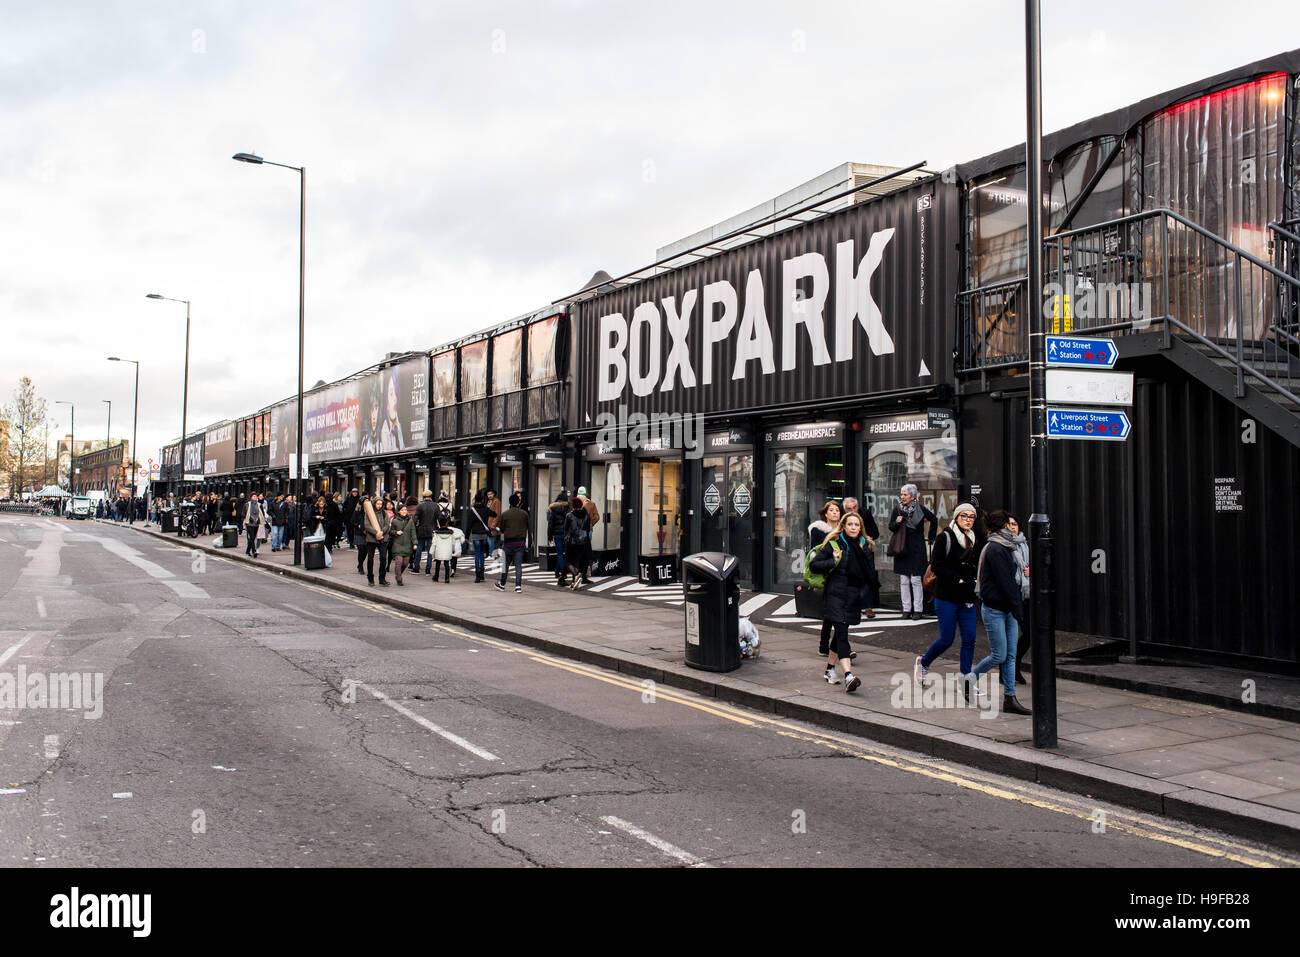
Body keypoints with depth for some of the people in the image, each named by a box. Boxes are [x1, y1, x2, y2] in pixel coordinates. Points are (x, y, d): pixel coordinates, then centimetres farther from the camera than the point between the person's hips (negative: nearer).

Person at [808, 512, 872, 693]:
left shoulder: (865, 546, 9)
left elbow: (871, 575, 5)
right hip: (836, 594, -4)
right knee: (841, 632, -15)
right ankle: (848, 676, -26)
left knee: (840, 633, 13)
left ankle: (830, 669, 30)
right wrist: (834, 562, -14)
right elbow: (814, 564, -2)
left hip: (854, 596, 4)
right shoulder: (833, 544, -1)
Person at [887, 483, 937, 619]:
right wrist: (897, 523, -13)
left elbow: (934, 520, 13)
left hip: (916, 548, -3)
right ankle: (906, 609, 9)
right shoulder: (897, 509, 2)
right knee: (903, 581, 3)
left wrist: (931, 537, 14)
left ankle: (918, 609, 3)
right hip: (901, 547, 3)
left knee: (915, 580, -4)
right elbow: (891, 528, 8)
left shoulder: (920, 509, -4)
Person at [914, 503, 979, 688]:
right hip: (947, 597, -6)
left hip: (967, 598, 6)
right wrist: (960, 580, -18)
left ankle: (965, 679, 10)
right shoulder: (945, 537, -9)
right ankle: (923, 663, 23)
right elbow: (937, 566, -15)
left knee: (969, 639, 1)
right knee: (946, 639, -2)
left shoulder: (974, 539, 12)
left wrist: (973, 582, 3)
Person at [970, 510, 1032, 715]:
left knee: (1010, 656, 5)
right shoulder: (995, 549, -15)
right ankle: (970, 679, 17)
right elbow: (1004, 582, -18)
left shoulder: (1004, 548, 14)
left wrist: (1017, 604, 11)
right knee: (999, 655, -4)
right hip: (994, 610, -9)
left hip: (1007, 610, 9)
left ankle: (1010, 699, 7)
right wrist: (1017, 606, -15)